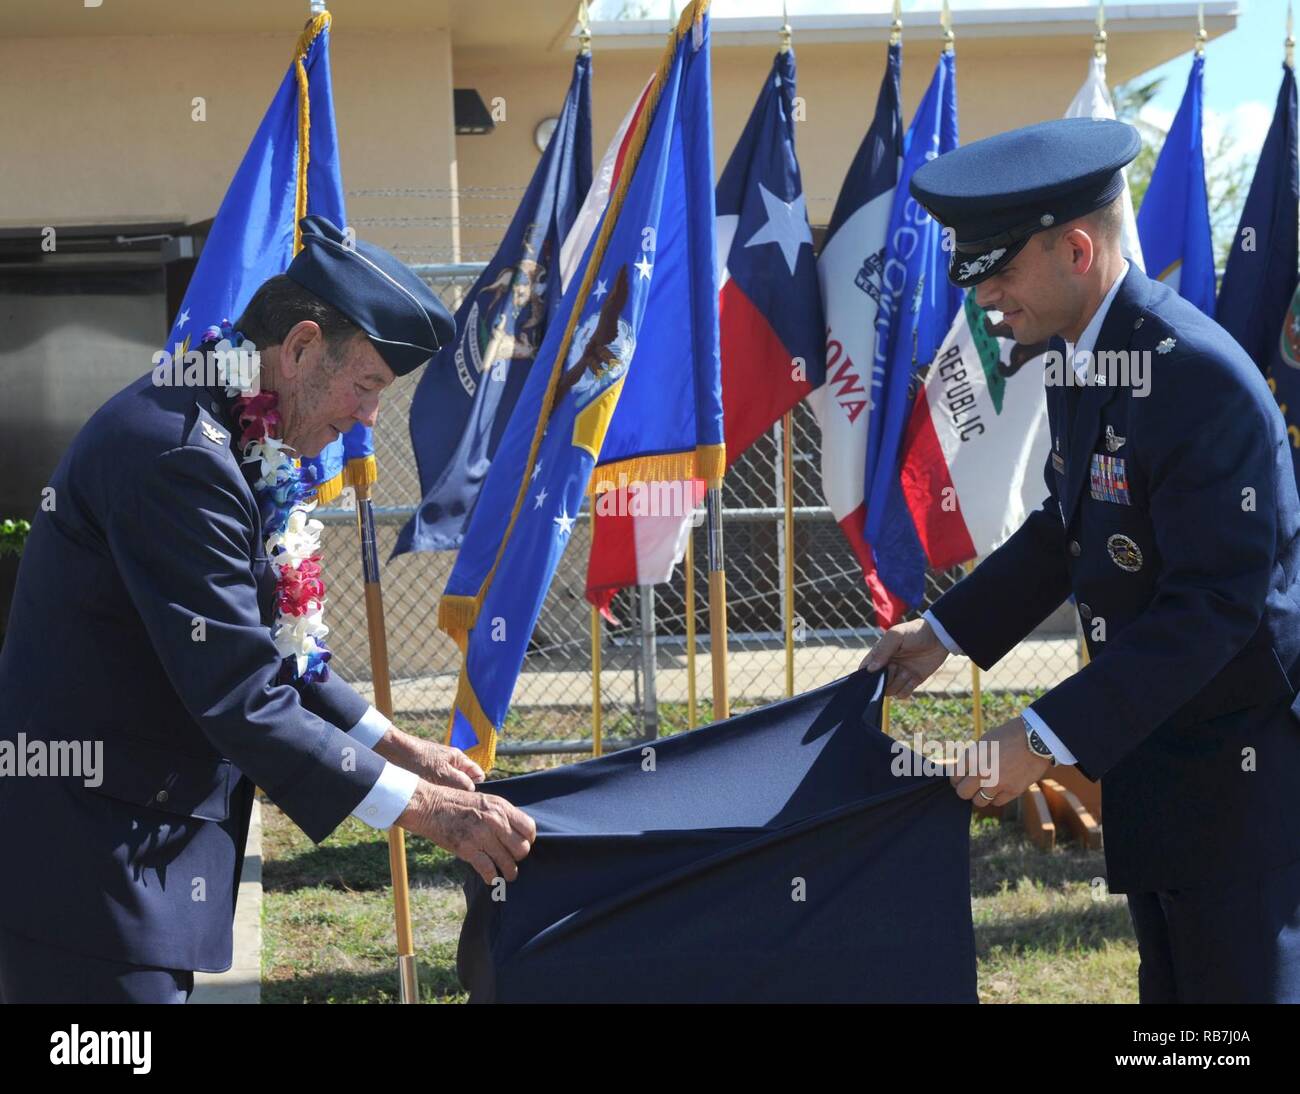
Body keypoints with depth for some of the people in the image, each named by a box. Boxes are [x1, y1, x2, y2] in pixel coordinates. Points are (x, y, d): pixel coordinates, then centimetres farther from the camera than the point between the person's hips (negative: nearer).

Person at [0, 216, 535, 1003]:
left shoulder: (236, 445, 9)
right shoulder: (180, 455, -23)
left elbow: (269, 650, 19)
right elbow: (242, 699, -25)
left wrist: (399, 747, 14)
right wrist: (428, 808, -19)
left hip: (142, 836, 10)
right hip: (86, 858, -10)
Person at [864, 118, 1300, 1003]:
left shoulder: (1201, 378, -25)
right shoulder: (1077, 355, 4)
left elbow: (1217, 603, -28)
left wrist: (1047, 738, -27)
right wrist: (945, 631, 13)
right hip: (1150, 745, 9)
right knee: (1169, 982, 17)